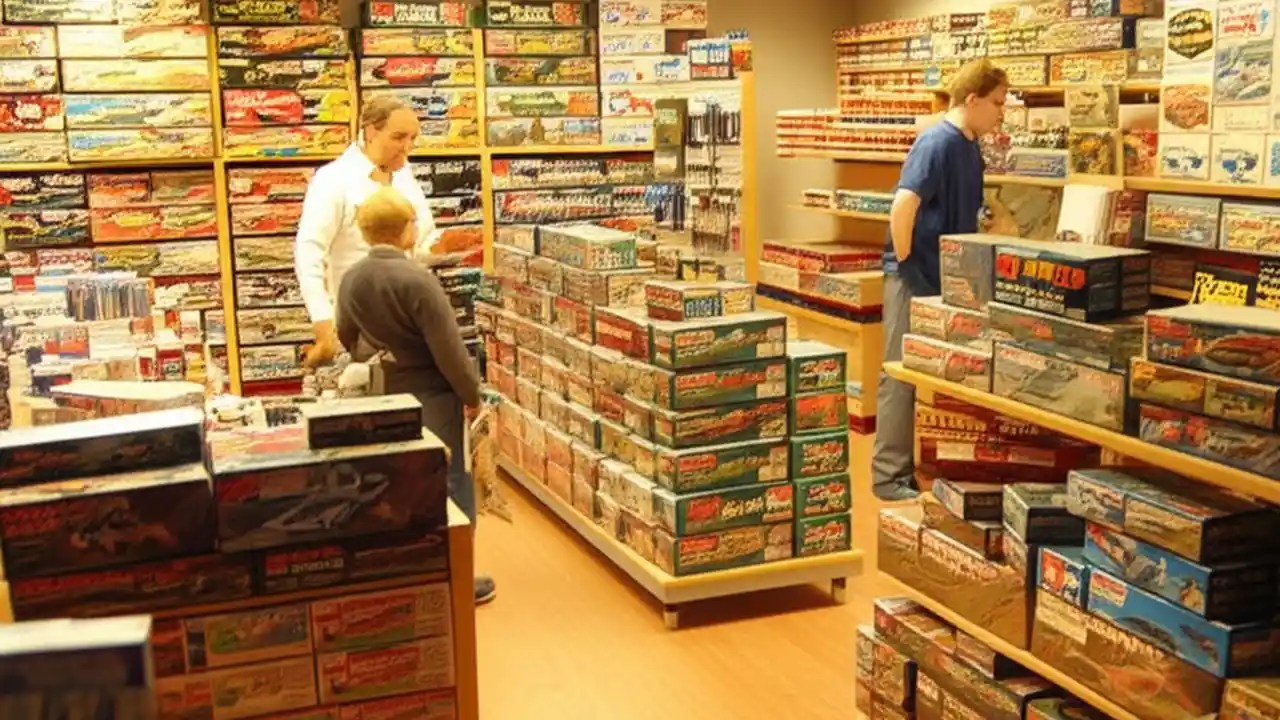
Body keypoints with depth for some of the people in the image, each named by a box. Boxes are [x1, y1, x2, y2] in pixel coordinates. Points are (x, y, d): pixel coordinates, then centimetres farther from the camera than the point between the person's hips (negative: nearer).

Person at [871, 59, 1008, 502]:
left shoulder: (970, 148, 12)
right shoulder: (938, 143, -16)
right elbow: (902, 207, -25)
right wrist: (907, 268, -18)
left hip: (946, 279, 9)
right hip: (915, 279, -9)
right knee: (902, 378, -2)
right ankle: (890, 476, 5)